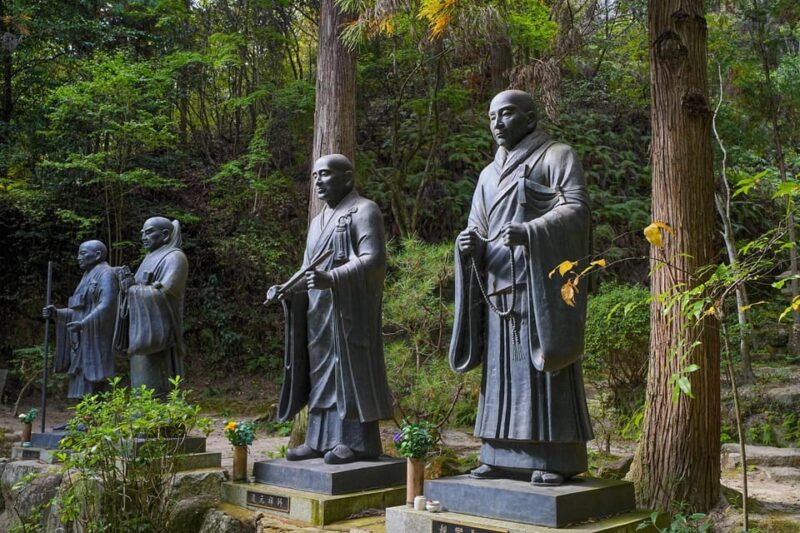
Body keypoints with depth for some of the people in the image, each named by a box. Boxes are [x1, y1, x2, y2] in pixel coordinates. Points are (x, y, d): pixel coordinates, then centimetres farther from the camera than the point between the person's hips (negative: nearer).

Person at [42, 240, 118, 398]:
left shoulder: (106, 274, -7)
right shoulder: (89, 277, 21)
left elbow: (106, 305, -21)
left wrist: (83, 324, -29)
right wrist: (57, 313, 7)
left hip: (96, 341, -9)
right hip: (85, 342, 9)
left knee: (89, 394, -12)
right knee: (82, 390, 6)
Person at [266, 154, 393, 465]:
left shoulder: (363, 211, -4)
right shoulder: (318, 221, 21)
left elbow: (374, 258, -16)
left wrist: (331, 279, -28)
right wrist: (286, 290, 1)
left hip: (350, 309, -8)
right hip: (320, 312, 8)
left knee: (351, 369, -6)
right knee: (321, 374, 8)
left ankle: (360, 442, 0)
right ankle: (322, 439, 13)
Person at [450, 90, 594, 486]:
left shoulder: (557, 157, 3)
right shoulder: (490, 174, 22)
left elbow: (576, 207, -11)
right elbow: (479, 226, 18)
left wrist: (529, 233, -26)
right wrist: (469, 243, -6)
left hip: (542, 280, -6)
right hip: (501, 285, 6)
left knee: (544, 367, -7)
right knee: (503, 368, 5)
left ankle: (554, 459, -2)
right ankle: (504, 456, 10)